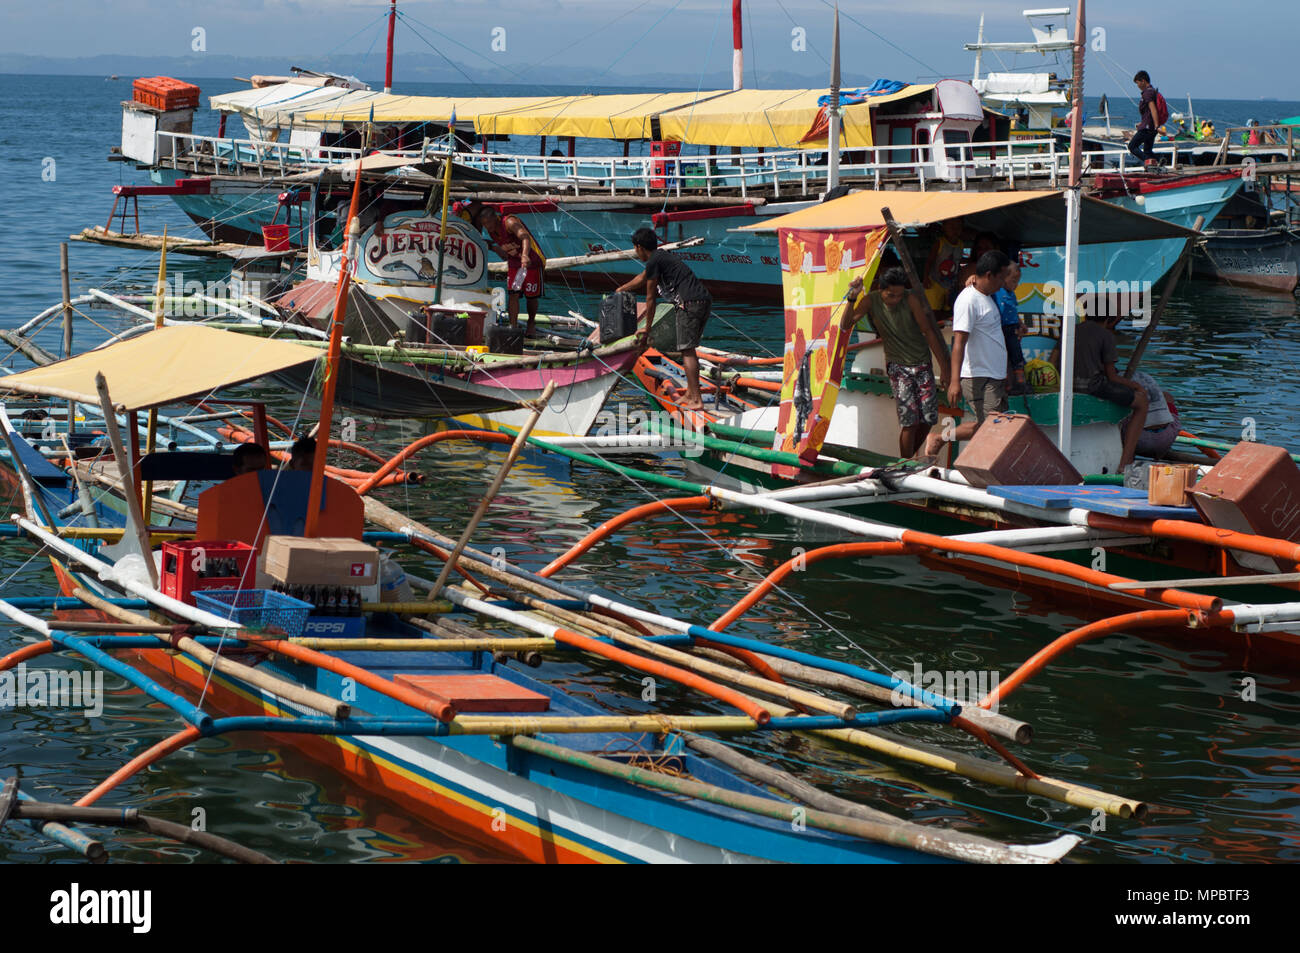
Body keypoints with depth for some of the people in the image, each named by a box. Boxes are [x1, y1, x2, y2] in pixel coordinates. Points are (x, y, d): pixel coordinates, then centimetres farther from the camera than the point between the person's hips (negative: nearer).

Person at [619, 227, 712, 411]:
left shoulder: (653, 262, -3)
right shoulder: (662, 256, 27)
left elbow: (650, 298, 2)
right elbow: (641, 279, 45)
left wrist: (647, 330, 11)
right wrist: (619, 291, 58)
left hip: (690, 304, -9)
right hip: (705, 300, 9)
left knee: (687, 350, -9)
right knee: (689, 349, 17)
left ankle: (696, 400, -16)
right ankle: (690, 393, 21)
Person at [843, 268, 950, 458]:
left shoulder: (911, 300, -13)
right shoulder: (871, 301, -11)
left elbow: (928, 331, -7)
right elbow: (846, 325, -17)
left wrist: (944, 368, -5)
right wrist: (852, 298, -31)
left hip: (922, 363, 1)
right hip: (897, 365, -1)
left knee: (928, 418, 1)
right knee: (910, 421, -13)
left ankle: (909, 459, 23)